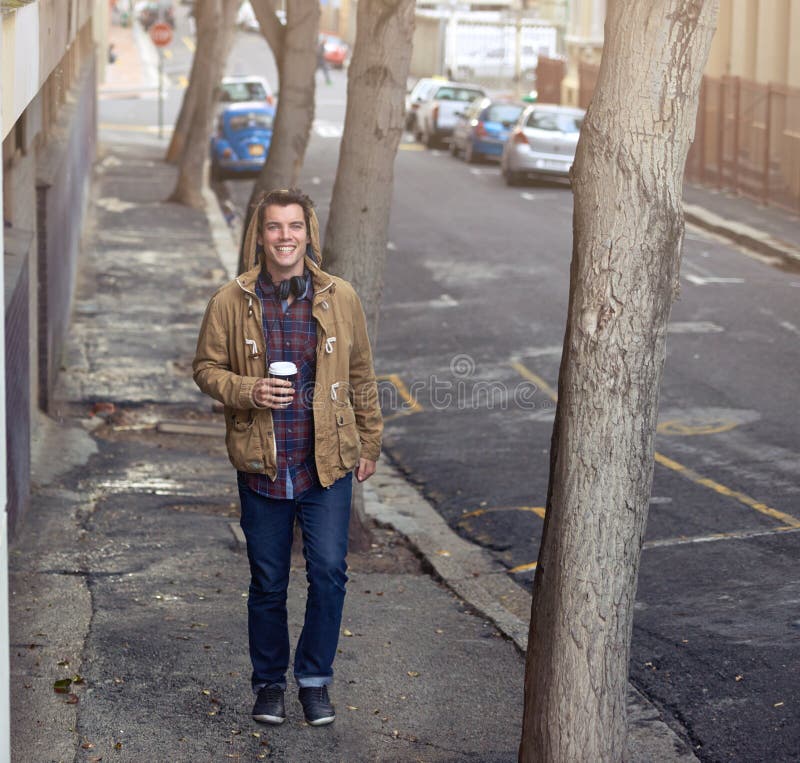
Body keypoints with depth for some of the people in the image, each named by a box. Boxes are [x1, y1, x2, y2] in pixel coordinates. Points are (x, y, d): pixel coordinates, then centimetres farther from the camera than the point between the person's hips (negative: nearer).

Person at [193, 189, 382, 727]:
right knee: (267, 582, 9)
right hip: (262, 465, 0)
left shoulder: (340, 298, 1)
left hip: (327, 463, 0)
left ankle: (315, 679, 12)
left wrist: (369, 444, 13)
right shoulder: (231, 302, -3)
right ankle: (270, 683, 27)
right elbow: (207, 367, 5)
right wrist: (248, 392, -15)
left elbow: (362, 376, 10)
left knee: (329, 570, -7)